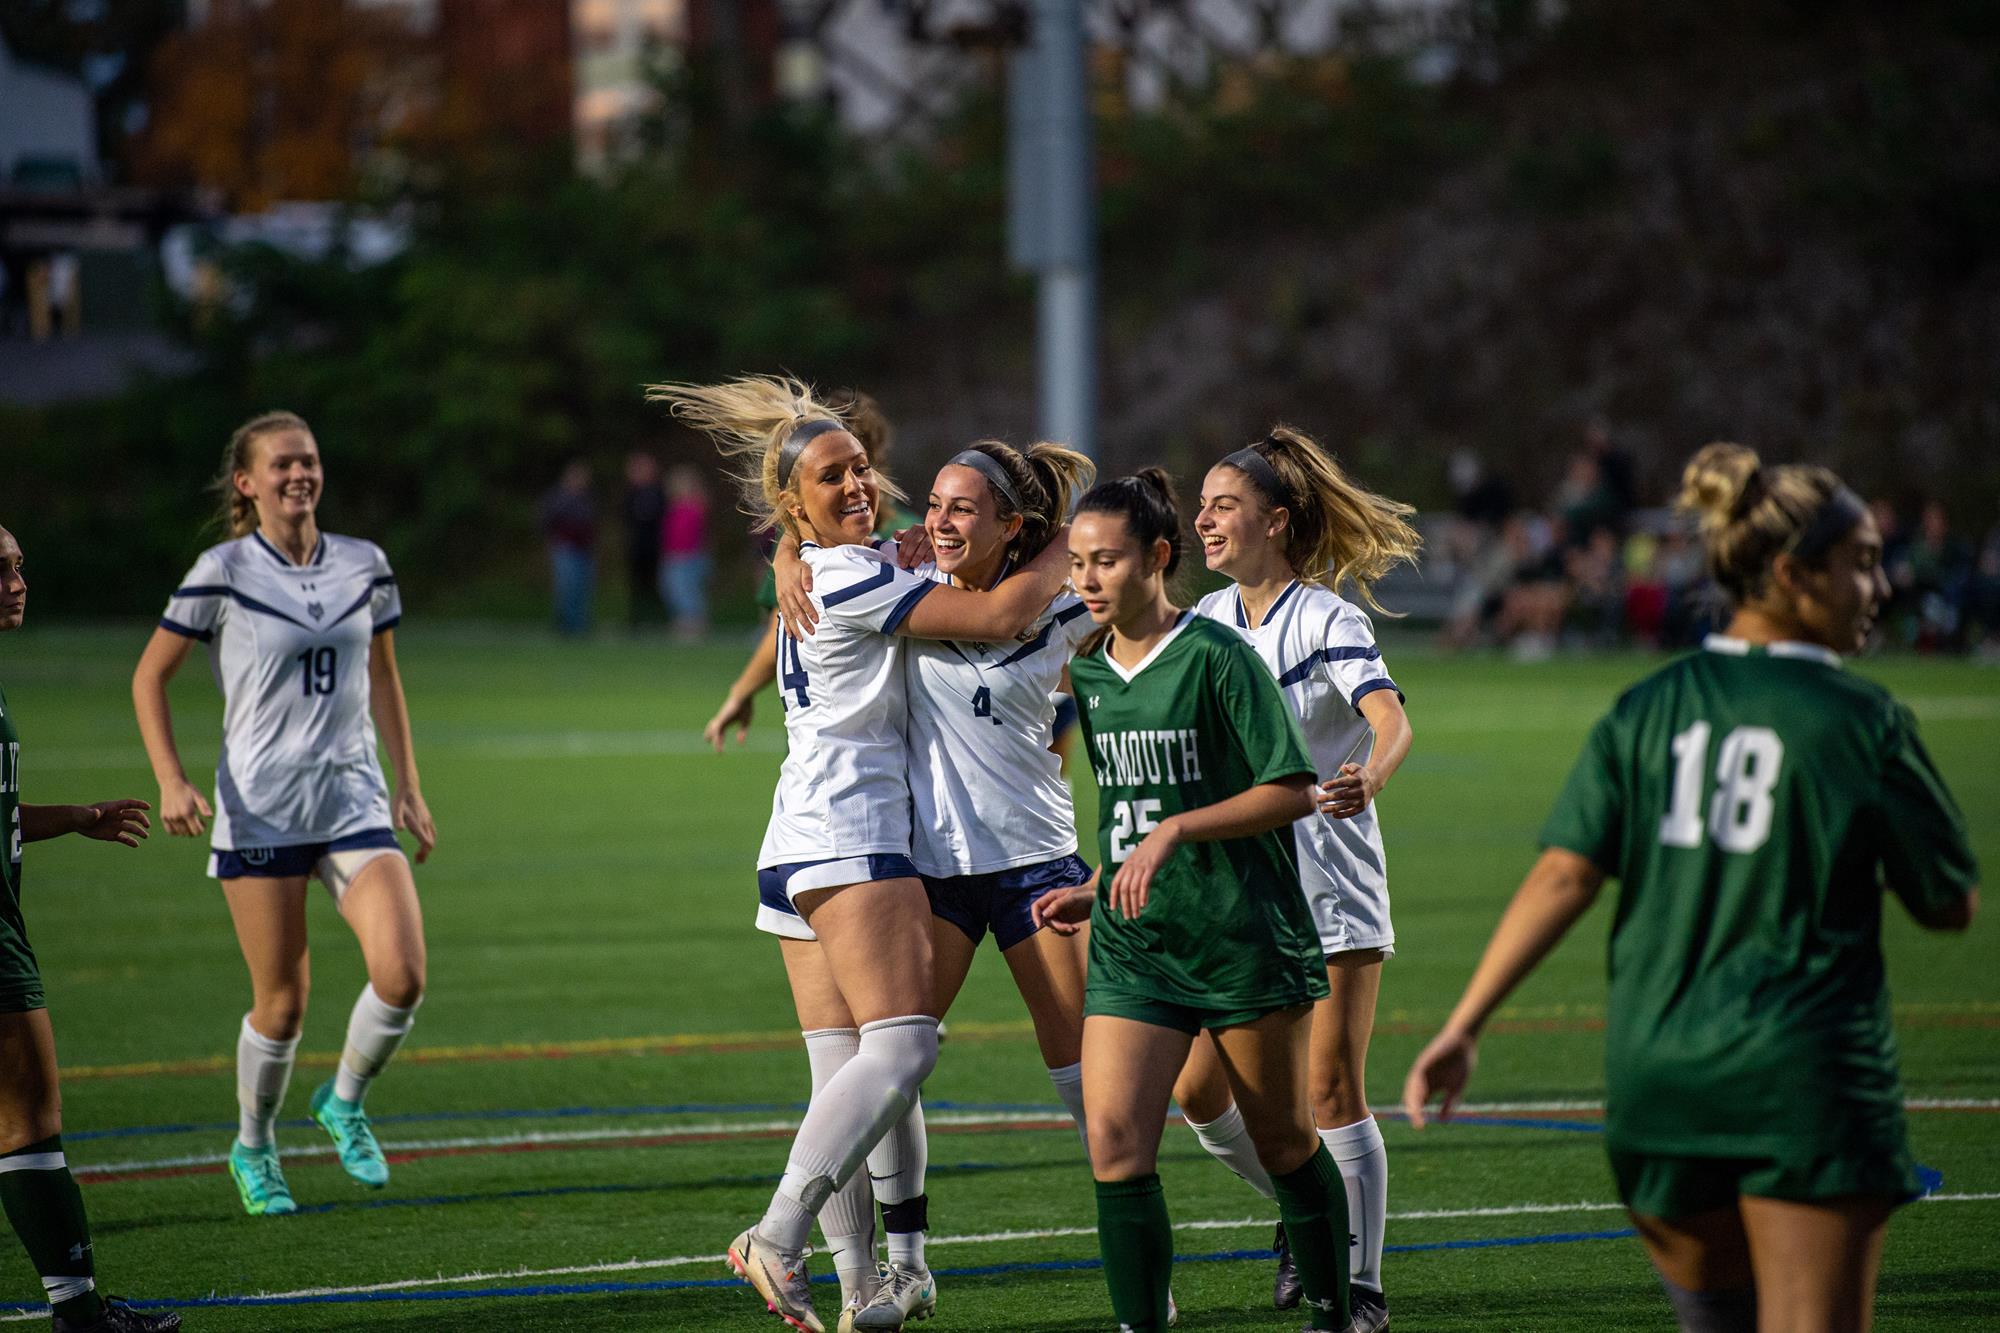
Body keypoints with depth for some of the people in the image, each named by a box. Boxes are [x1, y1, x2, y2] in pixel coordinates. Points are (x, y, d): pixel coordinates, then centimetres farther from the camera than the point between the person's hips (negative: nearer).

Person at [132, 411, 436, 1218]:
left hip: (354, 802, 3)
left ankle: (345, 1103, 14)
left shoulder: (364, 566, 6)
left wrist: (408, 787, 15)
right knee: (282, 1002, 0)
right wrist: (171, 781, -9)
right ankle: (253, 1148, 25)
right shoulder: (222, 574, -5)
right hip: (259, 810, -3)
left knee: (402, 976, -14)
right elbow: (150, 678, 2)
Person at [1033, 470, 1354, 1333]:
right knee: (1115, 1140, -11)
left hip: (1246, 942, -5)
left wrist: (1174, 832, -20)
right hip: (1133, 947, 5)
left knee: (1284, 1144, 7)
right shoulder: (1089, 676, 10)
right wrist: (1100, 893, 11)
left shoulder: (1215, 656, -11)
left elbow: (1292, 792, -14)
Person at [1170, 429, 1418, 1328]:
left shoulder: (1329, 621, -11)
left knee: (1332, 1089, -7)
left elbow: (1391, 723, -27)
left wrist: (1367, 779, -50)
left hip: (1328, 877, -6)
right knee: (1197, 1088, 1)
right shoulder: (1205, 623, 7)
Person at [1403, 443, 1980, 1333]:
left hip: (1653, 1078, 5)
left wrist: (1463, 1027, -1)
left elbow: (1563, 874, -2)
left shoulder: (1645, 710, 6)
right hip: (1806, 1078, -5)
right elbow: (1950, 906, 1)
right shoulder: (1863, 721, -5)